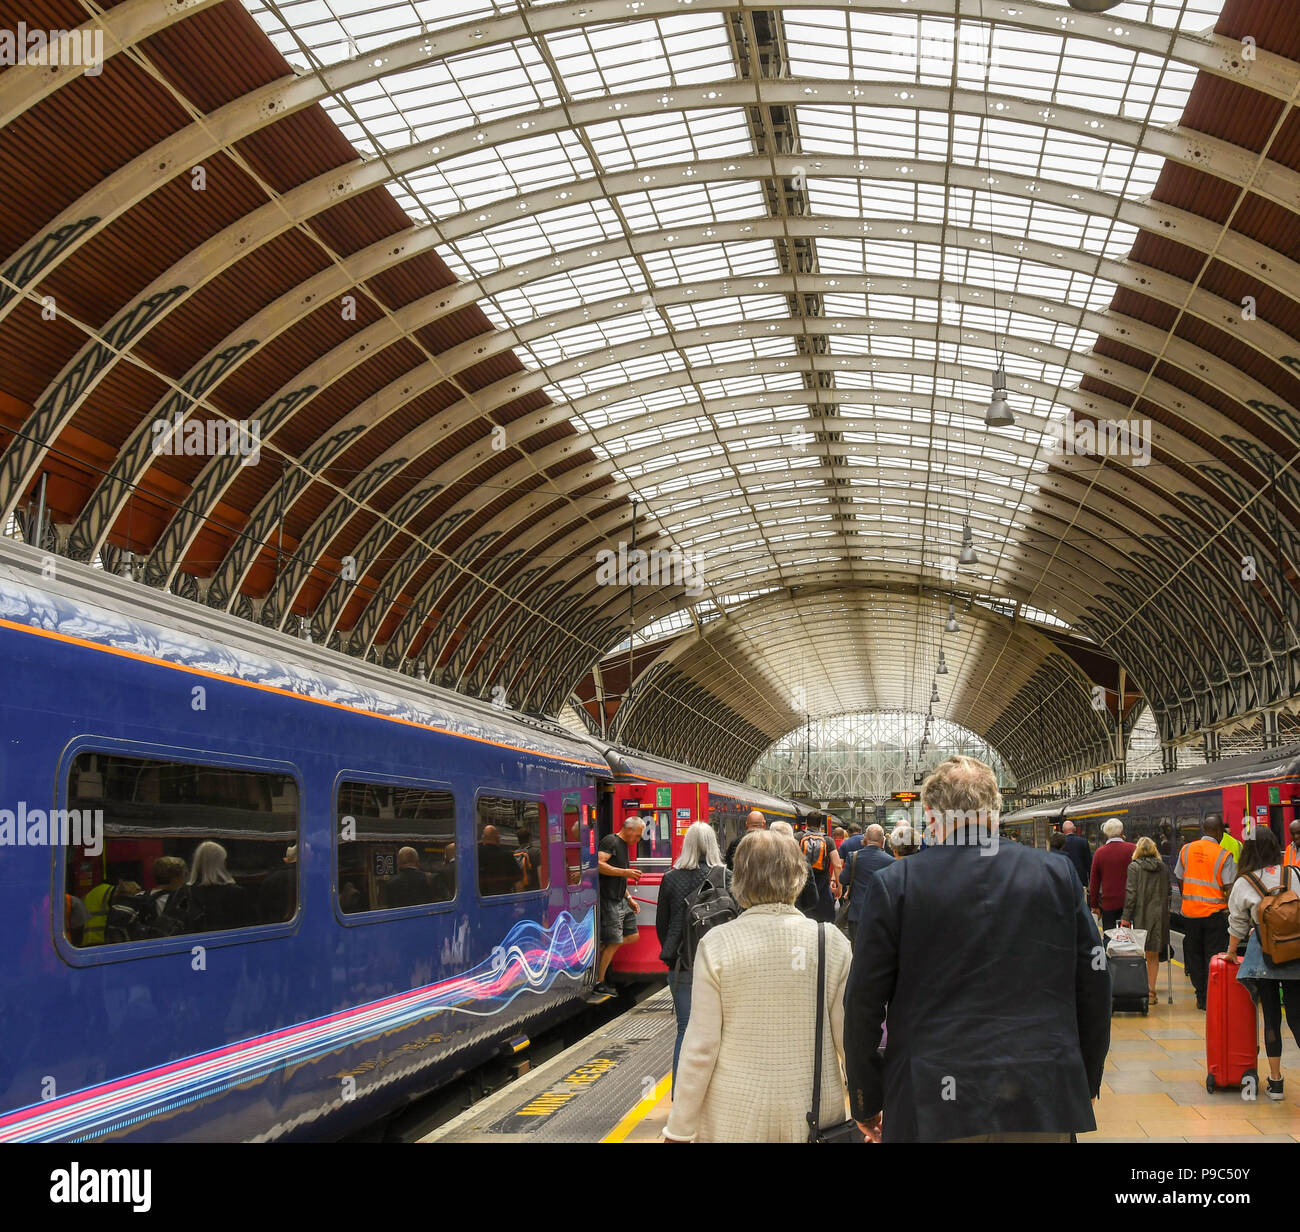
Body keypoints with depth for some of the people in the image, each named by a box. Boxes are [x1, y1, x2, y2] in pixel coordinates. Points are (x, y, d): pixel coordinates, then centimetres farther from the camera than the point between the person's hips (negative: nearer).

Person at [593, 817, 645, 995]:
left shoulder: (623, 846, 19)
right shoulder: (610, 842, -11)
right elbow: (598, 864, -25)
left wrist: (629, 898, 20)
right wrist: (625, 872, -23)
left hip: (620, 900, 10)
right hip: (608, 900, -10)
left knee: (632, 936, 9)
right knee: (614, 943, -6)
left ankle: (600, 951, 18)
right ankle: (598, 983, 4)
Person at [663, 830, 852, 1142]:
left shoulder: (717, 943, -9)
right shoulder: (832, 941, -6)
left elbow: (701, 1046, -9)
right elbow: (850, 1035, -3)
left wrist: (680, 1130, -1)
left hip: (735, 1118, -1)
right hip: (814, 1115, 1)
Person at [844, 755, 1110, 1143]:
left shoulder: (893, 884, -3)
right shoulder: (1059, 876, 2)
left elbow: (863, 1001, -1)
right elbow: (1095, 988, 6)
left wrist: (867, 1103, 9)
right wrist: (1087, 1083, 18)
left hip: (931, 1109, -2)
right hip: (1042, 1104, 2)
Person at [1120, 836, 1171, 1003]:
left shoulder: (1134, 867, -5)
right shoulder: (1163, 868, 7)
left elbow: (1131, 893, -10)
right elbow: (1168, 893, 9)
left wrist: (1125, 916, -8)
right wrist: (1163, 911, 16)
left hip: (1140, 916, -3)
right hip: (1159, 916, 3)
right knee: (1153, 955, 11)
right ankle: (1151, 991, 10)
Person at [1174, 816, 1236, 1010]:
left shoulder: (1186, 850, 1)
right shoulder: (1223, 855, -10)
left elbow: (1179, 880, 7)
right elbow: (1229, 887, -12)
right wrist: (1229, 906, 3)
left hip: (1190, 911, 3)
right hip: (1215, 912, -3)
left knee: (1194, 956, 12)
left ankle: (1201, 997, 16)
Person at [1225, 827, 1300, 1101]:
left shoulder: (1244, 883, -3)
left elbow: (1237, 924, 6)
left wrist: (1231, 952, 21)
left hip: (1263, 957, -1)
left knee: (1271, 1018, 7)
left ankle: (1275, 1081, 12)